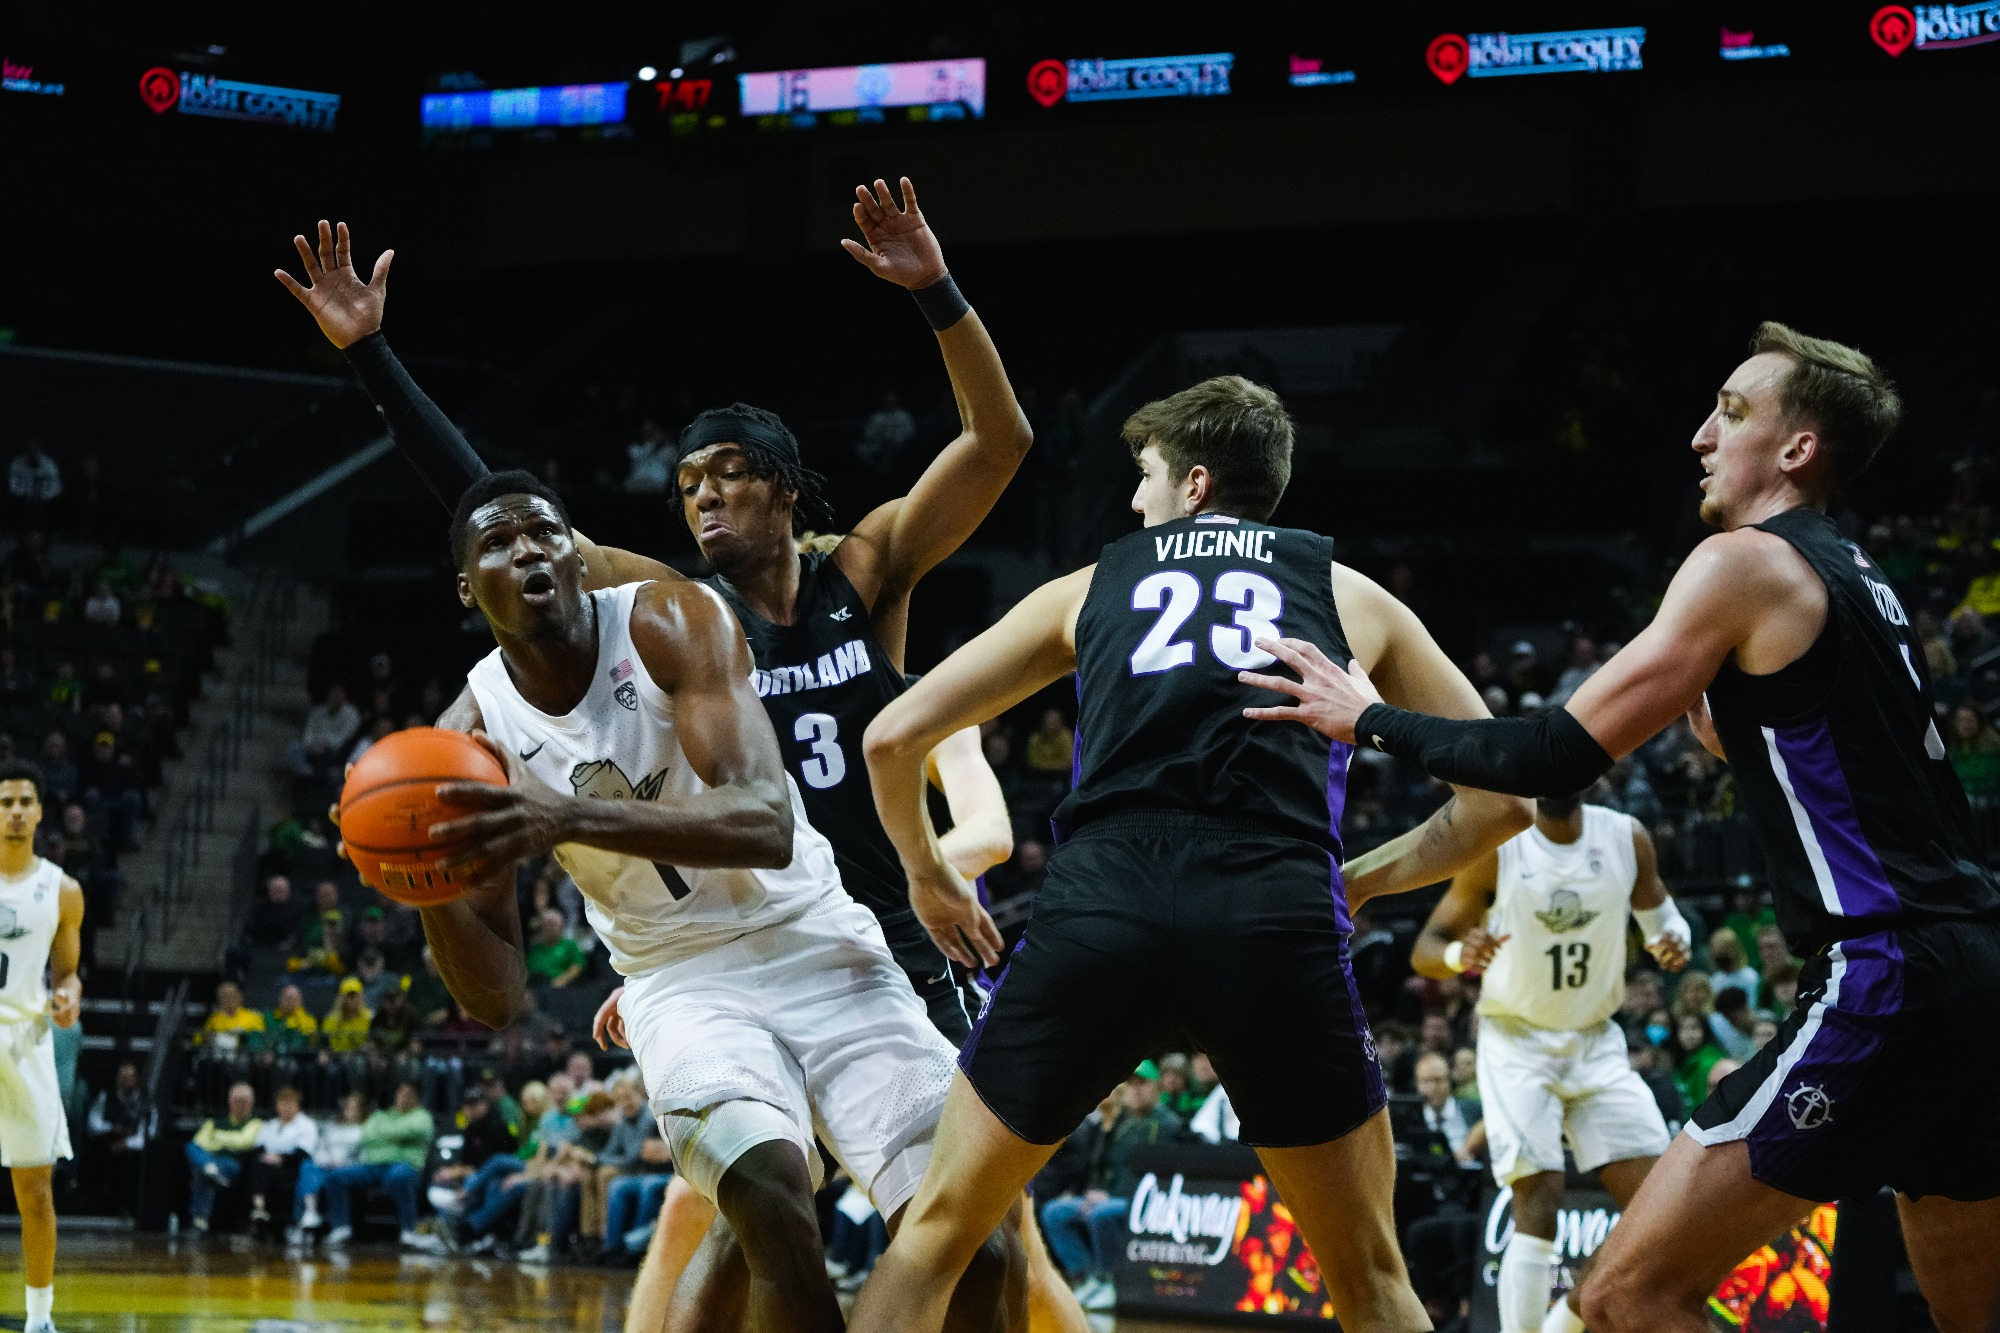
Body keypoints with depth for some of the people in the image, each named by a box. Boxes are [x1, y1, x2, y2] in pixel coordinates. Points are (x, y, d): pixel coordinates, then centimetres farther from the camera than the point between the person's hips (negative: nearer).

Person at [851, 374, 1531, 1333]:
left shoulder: (1090, 587, 24)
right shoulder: (1349, 597, 23)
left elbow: (893, 738, 22)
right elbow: (1501, 796, 22)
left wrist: (928, 878, 39)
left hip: (1100, 912, 0)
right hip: (1280, 921, 0)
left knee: (935, 1233, 19)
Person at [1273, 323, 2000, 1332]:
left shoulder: (1746, 562, -5)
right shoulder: (1855, 578, 20)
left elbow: (1558, 759, -10)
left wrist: (1370, 722, -1)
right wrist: (1728, 726, 26)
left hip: (1883, 975, -9)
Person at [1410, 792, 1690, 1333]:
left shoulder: (1627, 838, -5)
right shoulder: (1496, 846, -14)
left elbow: (1659, 912, 12)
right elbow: (1425, 948, -10)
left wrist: (1673, 939, -13)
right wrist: (1458, 955, -34)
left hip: (1596, 1041, 4)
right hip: (1517, 1041, -4)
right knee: (1538, 1203, -19)